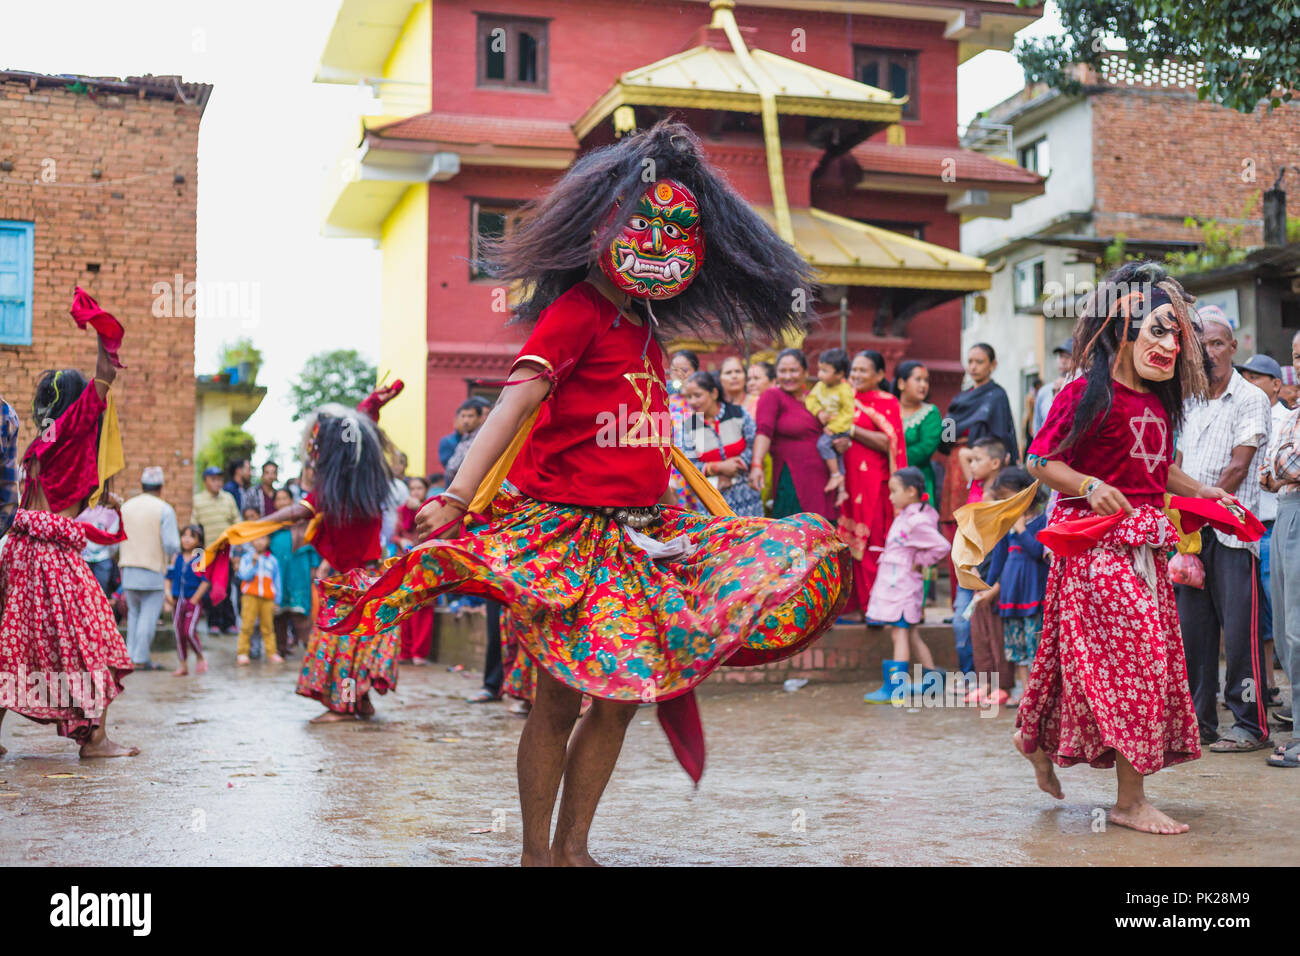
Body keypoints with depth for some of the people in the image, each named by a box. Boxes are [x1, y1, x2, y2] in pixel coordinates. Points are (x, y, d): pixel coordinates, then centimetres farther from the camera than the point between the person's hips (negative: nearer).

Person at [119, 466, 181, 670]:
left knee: (134, 614, 15)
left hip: (128, 569, 5)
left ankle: (130, 656, 12)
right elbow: (172, 543, -13)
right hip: (153, 569, -5)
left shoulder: (126, 507, 9)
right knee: (149, 615, 0)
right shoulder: (164, 510, -7)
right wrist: (171, 558, 7)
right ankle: (140, 659, 0)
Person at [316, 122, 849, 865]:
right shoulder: (575, 312, -10)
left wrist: (720, 517, 27)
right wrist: (457, 495, -32)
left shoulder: (646, 331, 14)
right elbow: (518, 399, -21)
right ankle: (536, 851, 13)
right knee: (559, 700, -1)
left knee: (622, 697, 8)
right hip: (563, 530, -8)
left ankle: (574, 847, 20)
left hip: (636, 533, 8)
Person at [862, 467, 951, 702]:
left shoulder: (917, 522, -20)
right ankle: (931, 676, 24)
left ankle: (895, 688, -3)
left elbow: (942, 546, -25)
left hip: (901, 585, -10)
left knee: (900, 632, -6)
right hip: (892, 583, 10)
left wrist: (919, 562, -15)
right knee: (909, 634, 16)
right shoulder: (905, 516, 10)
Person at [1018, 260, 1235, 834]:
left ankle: (1038, 742, 34)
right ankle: (1131, 801, -4)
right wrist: (1089, 487, -24)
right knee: (1134, 653, -11)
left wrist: (1202, 492, 13)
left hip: (1144, 543, 9)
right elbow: (1040, 460, -10)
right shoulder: (1089, 393, -11)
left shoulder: (1160, 403, 13)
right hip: (1097, 540, -8)